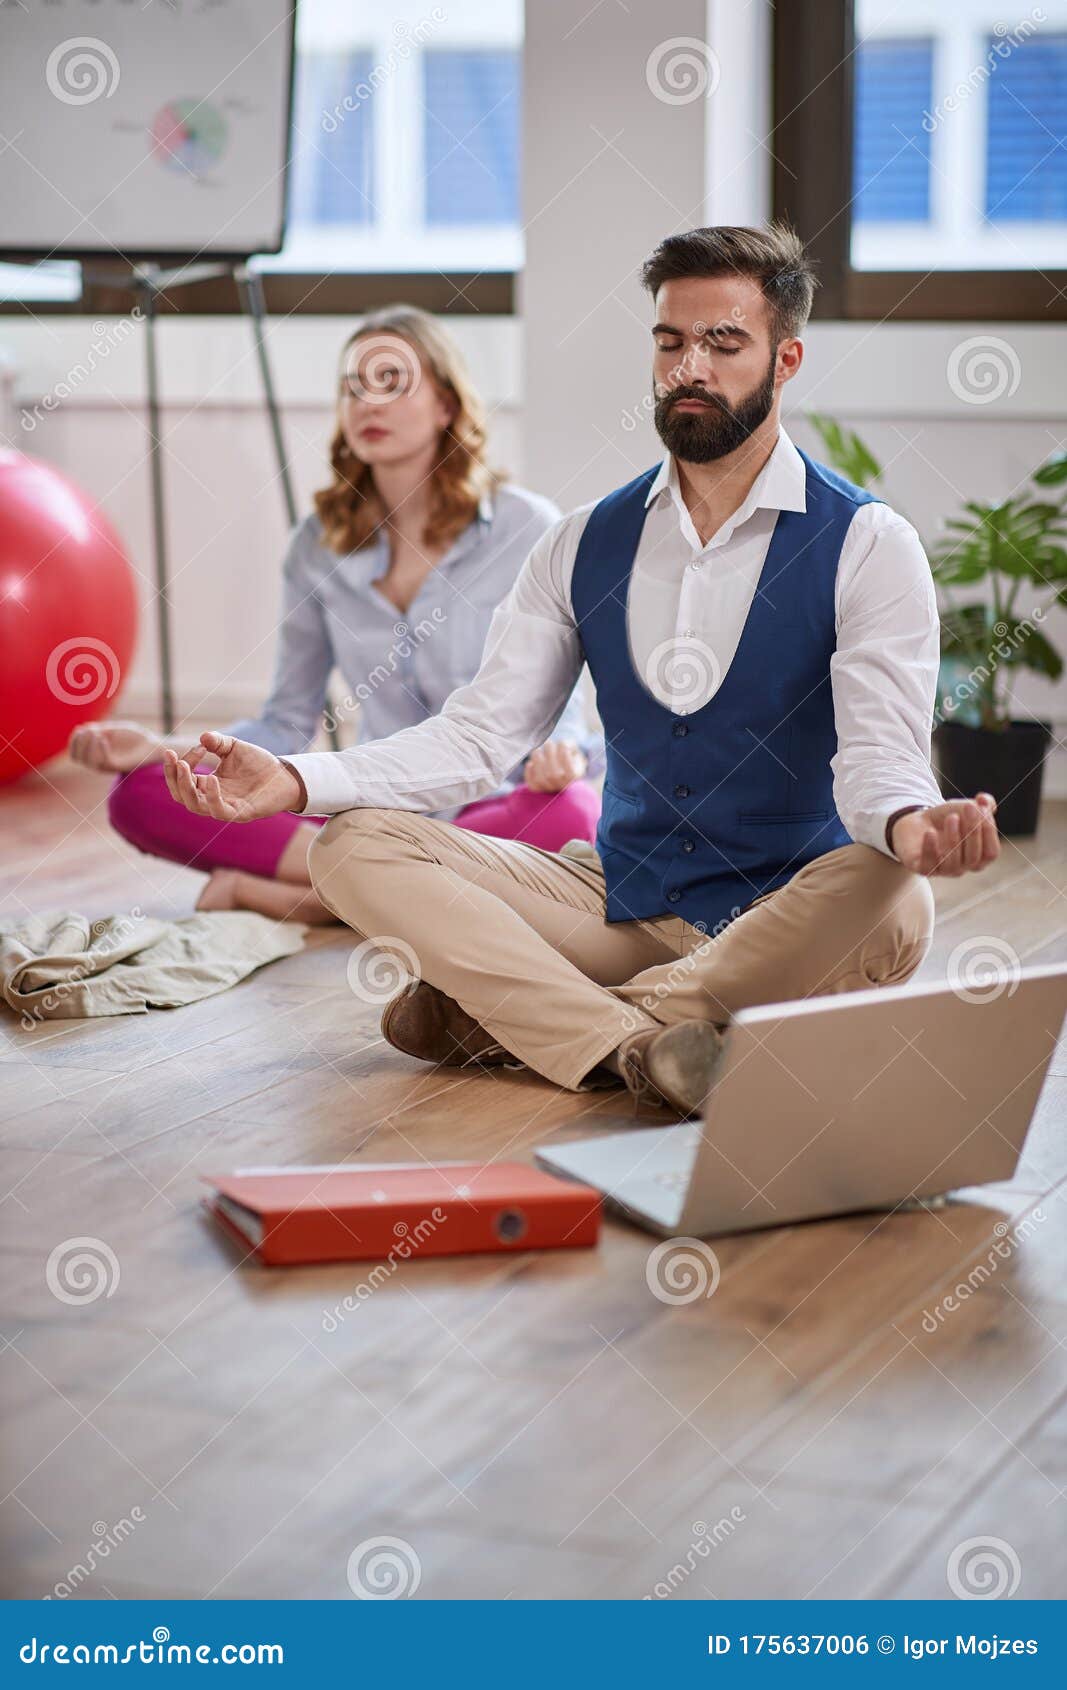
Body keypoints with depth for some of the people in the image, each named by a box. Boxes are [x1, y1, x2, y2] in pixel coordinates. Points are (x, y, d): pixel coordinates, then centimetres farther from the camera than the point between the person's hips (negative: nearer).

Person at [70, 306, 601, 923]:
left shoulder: (528, 528, -3)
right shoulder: (321, 546, 7)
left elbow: (556, 705, -3)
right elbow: (288, 724, 11)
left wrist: (559, 755, -27)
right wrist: (162, 747, -4)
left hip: (491, 807, -3)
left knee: (569, 814, -41)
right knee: (141, 793, -16)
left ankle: (267, 890, -31)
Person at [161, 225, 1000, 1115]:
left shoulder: (868, 544, -5)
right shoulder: (585, 547, 8)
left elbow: (877, 755, -17)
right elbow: (480, 732, 2)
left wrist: (911, 825, -43)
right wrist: (294, 780, -13)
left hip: (786, 925, -3)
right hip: (625, 904, 4)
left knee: (890, 902, -38)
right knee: (356, 847, -13)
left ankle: (501, 1016, -27)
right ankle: (645, 1046, -31)